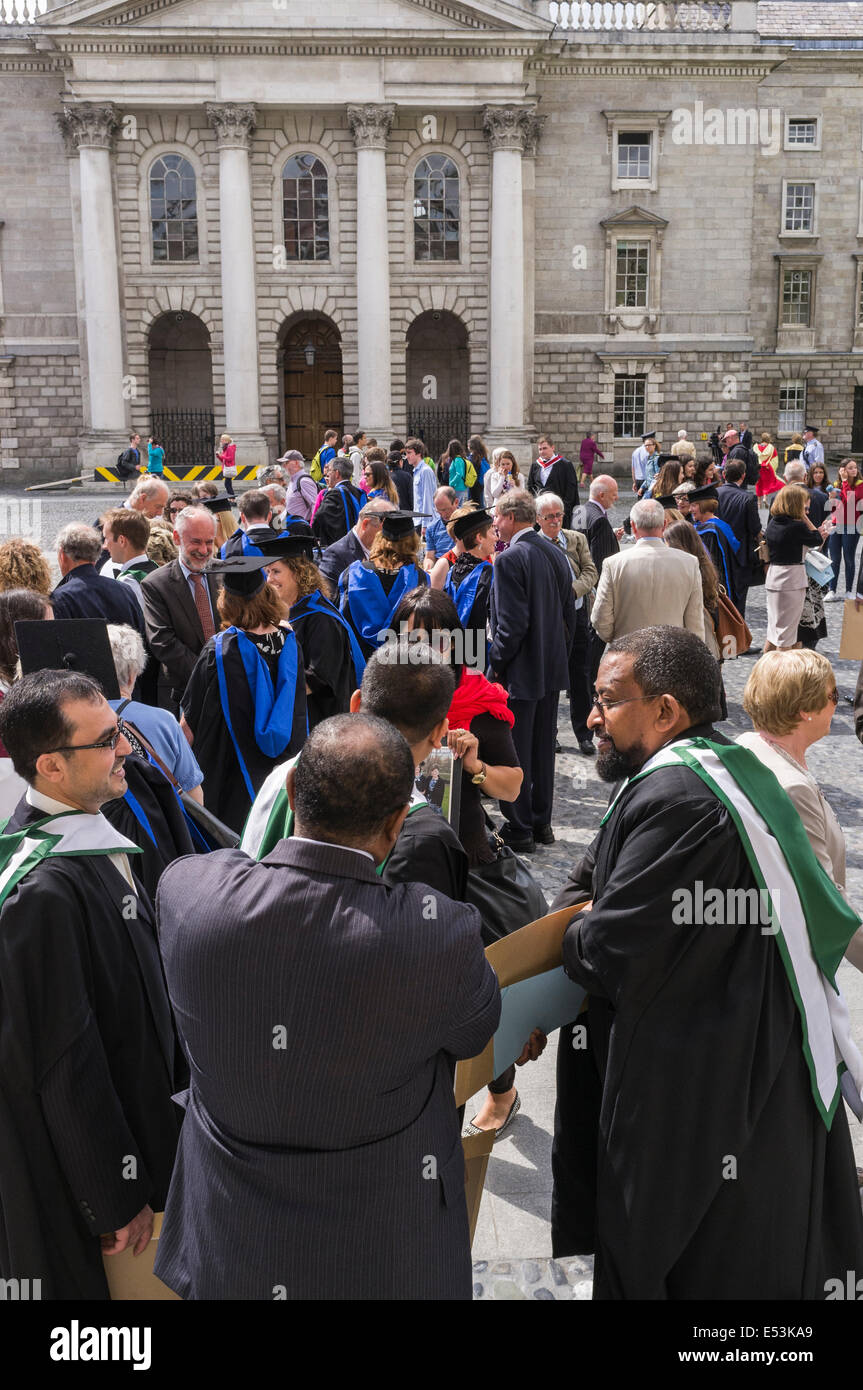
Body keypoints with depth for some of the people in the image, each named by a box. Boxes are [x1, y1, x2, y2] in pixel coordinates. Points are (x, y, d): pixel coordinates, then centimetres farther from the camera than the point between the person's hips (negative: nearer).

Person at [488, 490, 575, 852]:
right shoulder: (556, 554, 8)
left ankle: (519, 829, 10)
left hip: (520, 672, -8)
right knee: (543, 747, 16)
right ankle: (541, 823, 26)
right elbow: (569, 615, 12)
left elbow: (512, 623, -22)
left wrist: (495, 665, -11)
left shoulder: (510, 559, -17)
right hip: (552, 668, 8)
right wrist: (559, 656, 18)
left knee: (514, 752, 3)